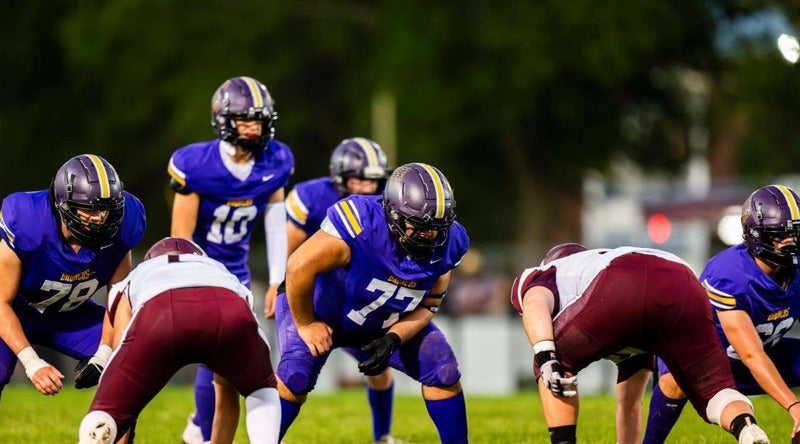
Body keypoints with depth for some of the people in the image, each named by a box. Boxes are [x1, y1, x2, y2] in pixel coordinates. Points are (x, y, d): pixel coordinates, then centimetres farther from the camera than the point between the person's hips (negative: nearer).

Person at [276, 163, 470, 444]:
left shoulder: (448, 243, -20)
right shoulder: (362, 223, -40)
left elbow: (427, 305, -7)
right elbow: (299, 267, -35)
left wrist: (392, 340, -24)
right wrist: (305, 324, -21)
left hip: (390, 325, 5)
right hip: (324, 312, -5)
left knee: (444, 373, -7)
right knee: (294, 381, -24)